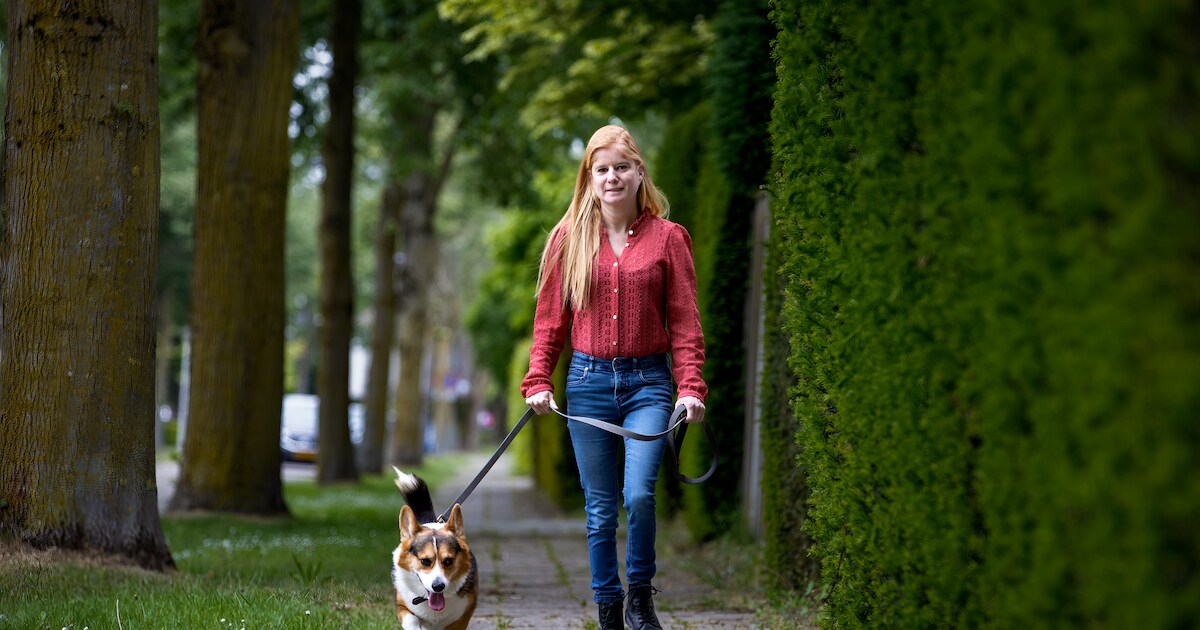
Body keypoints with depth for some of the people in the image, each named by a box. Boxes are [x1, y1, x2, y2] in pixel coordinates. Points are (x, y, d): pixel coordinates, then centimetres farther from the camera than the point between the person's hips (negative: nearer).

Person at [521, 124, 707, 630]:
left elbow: (684, 321, 2)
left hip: (649, 381, -2)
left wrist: (691, 385, -9)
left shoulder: (667, 238, 3)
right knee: (600, 508, 4)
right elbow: (550, 317, 9)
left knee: (639, 493, -17)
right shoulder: (569, 238, 6)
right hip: (588, 382, 2)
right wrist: (538, 381, -1)